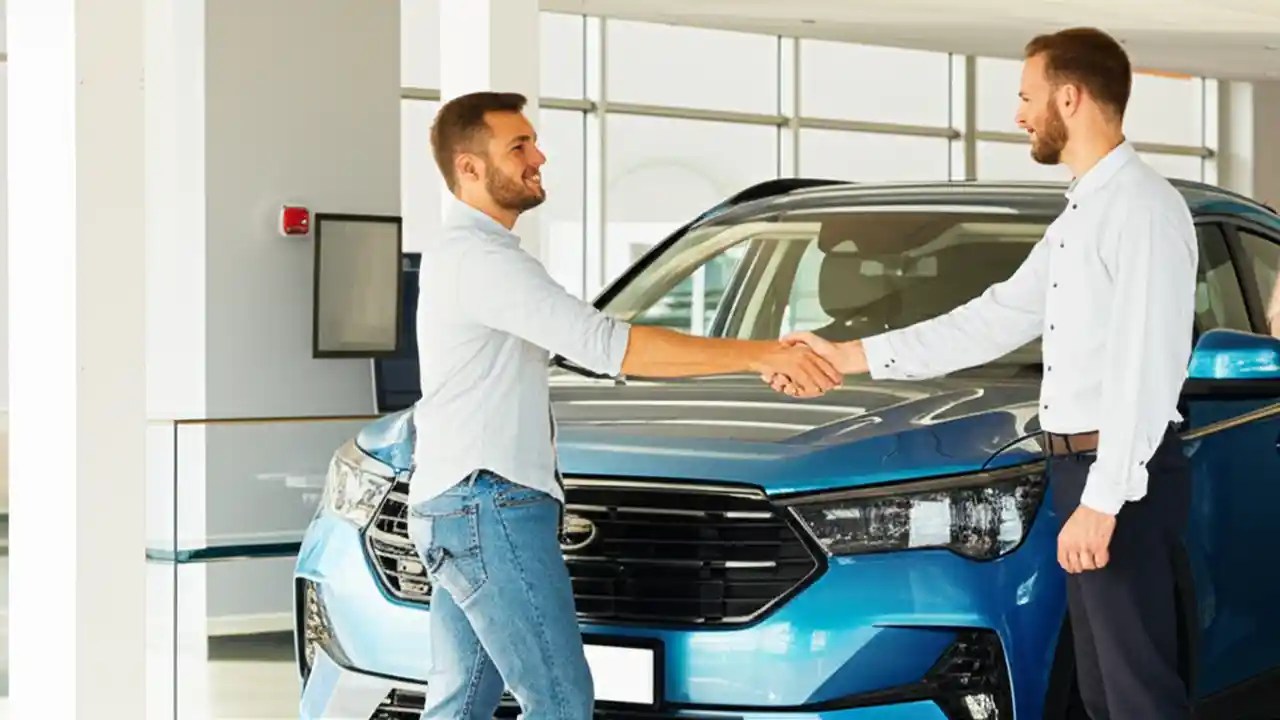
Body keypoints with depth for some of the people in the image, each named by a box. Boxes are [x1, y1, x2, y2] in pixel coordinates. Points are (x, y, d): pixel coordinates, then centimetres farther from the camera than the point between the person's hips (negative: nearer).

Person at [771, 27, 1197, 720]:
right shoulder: (1079, 214, 18)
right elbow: (998, 319, 18)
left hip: (1121, 478, -10)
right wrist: (851, 356, 14)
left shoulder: (1142, 207, -14)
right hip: (1081, 470, 10)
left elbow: (1144, 369, -21)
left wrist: (1103, 499, -24)